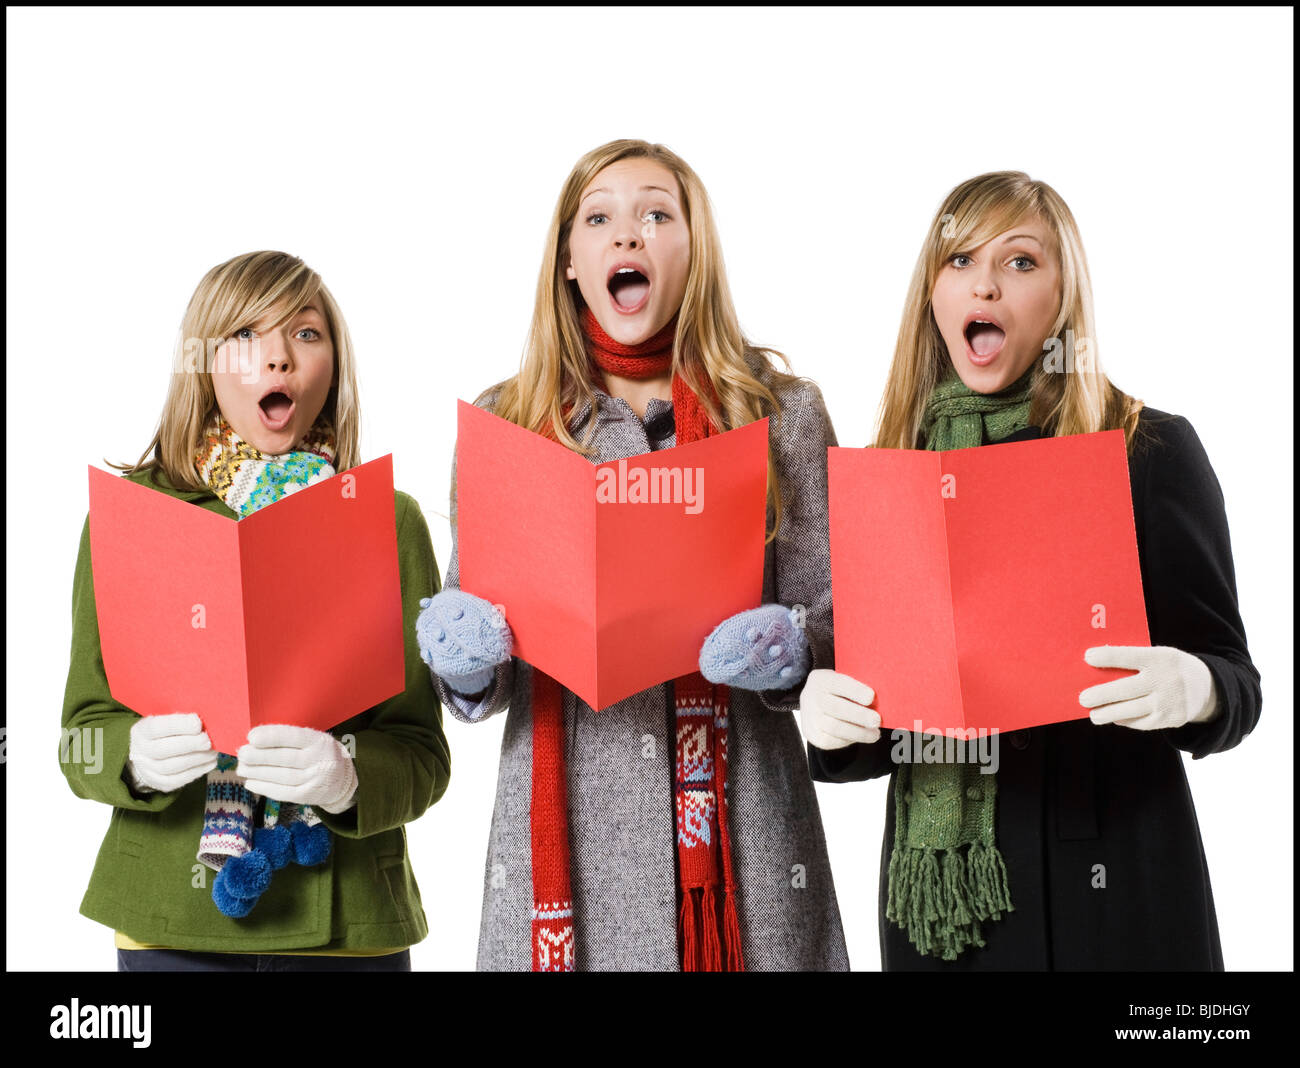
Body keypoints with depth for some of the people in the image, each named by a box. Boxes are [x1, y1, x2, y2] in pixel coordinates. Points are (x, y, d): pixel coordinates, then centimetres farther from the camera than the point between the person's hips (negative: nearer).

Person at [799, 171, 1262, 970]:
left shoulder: (1151, 451, -5)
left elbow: (1233, 678, -3)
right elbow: (871, 720, 10)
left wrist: (1191, 689, -24)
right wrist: (831, 725, -11)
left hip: (1106, 882, -3)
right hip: (935, 888, 3)